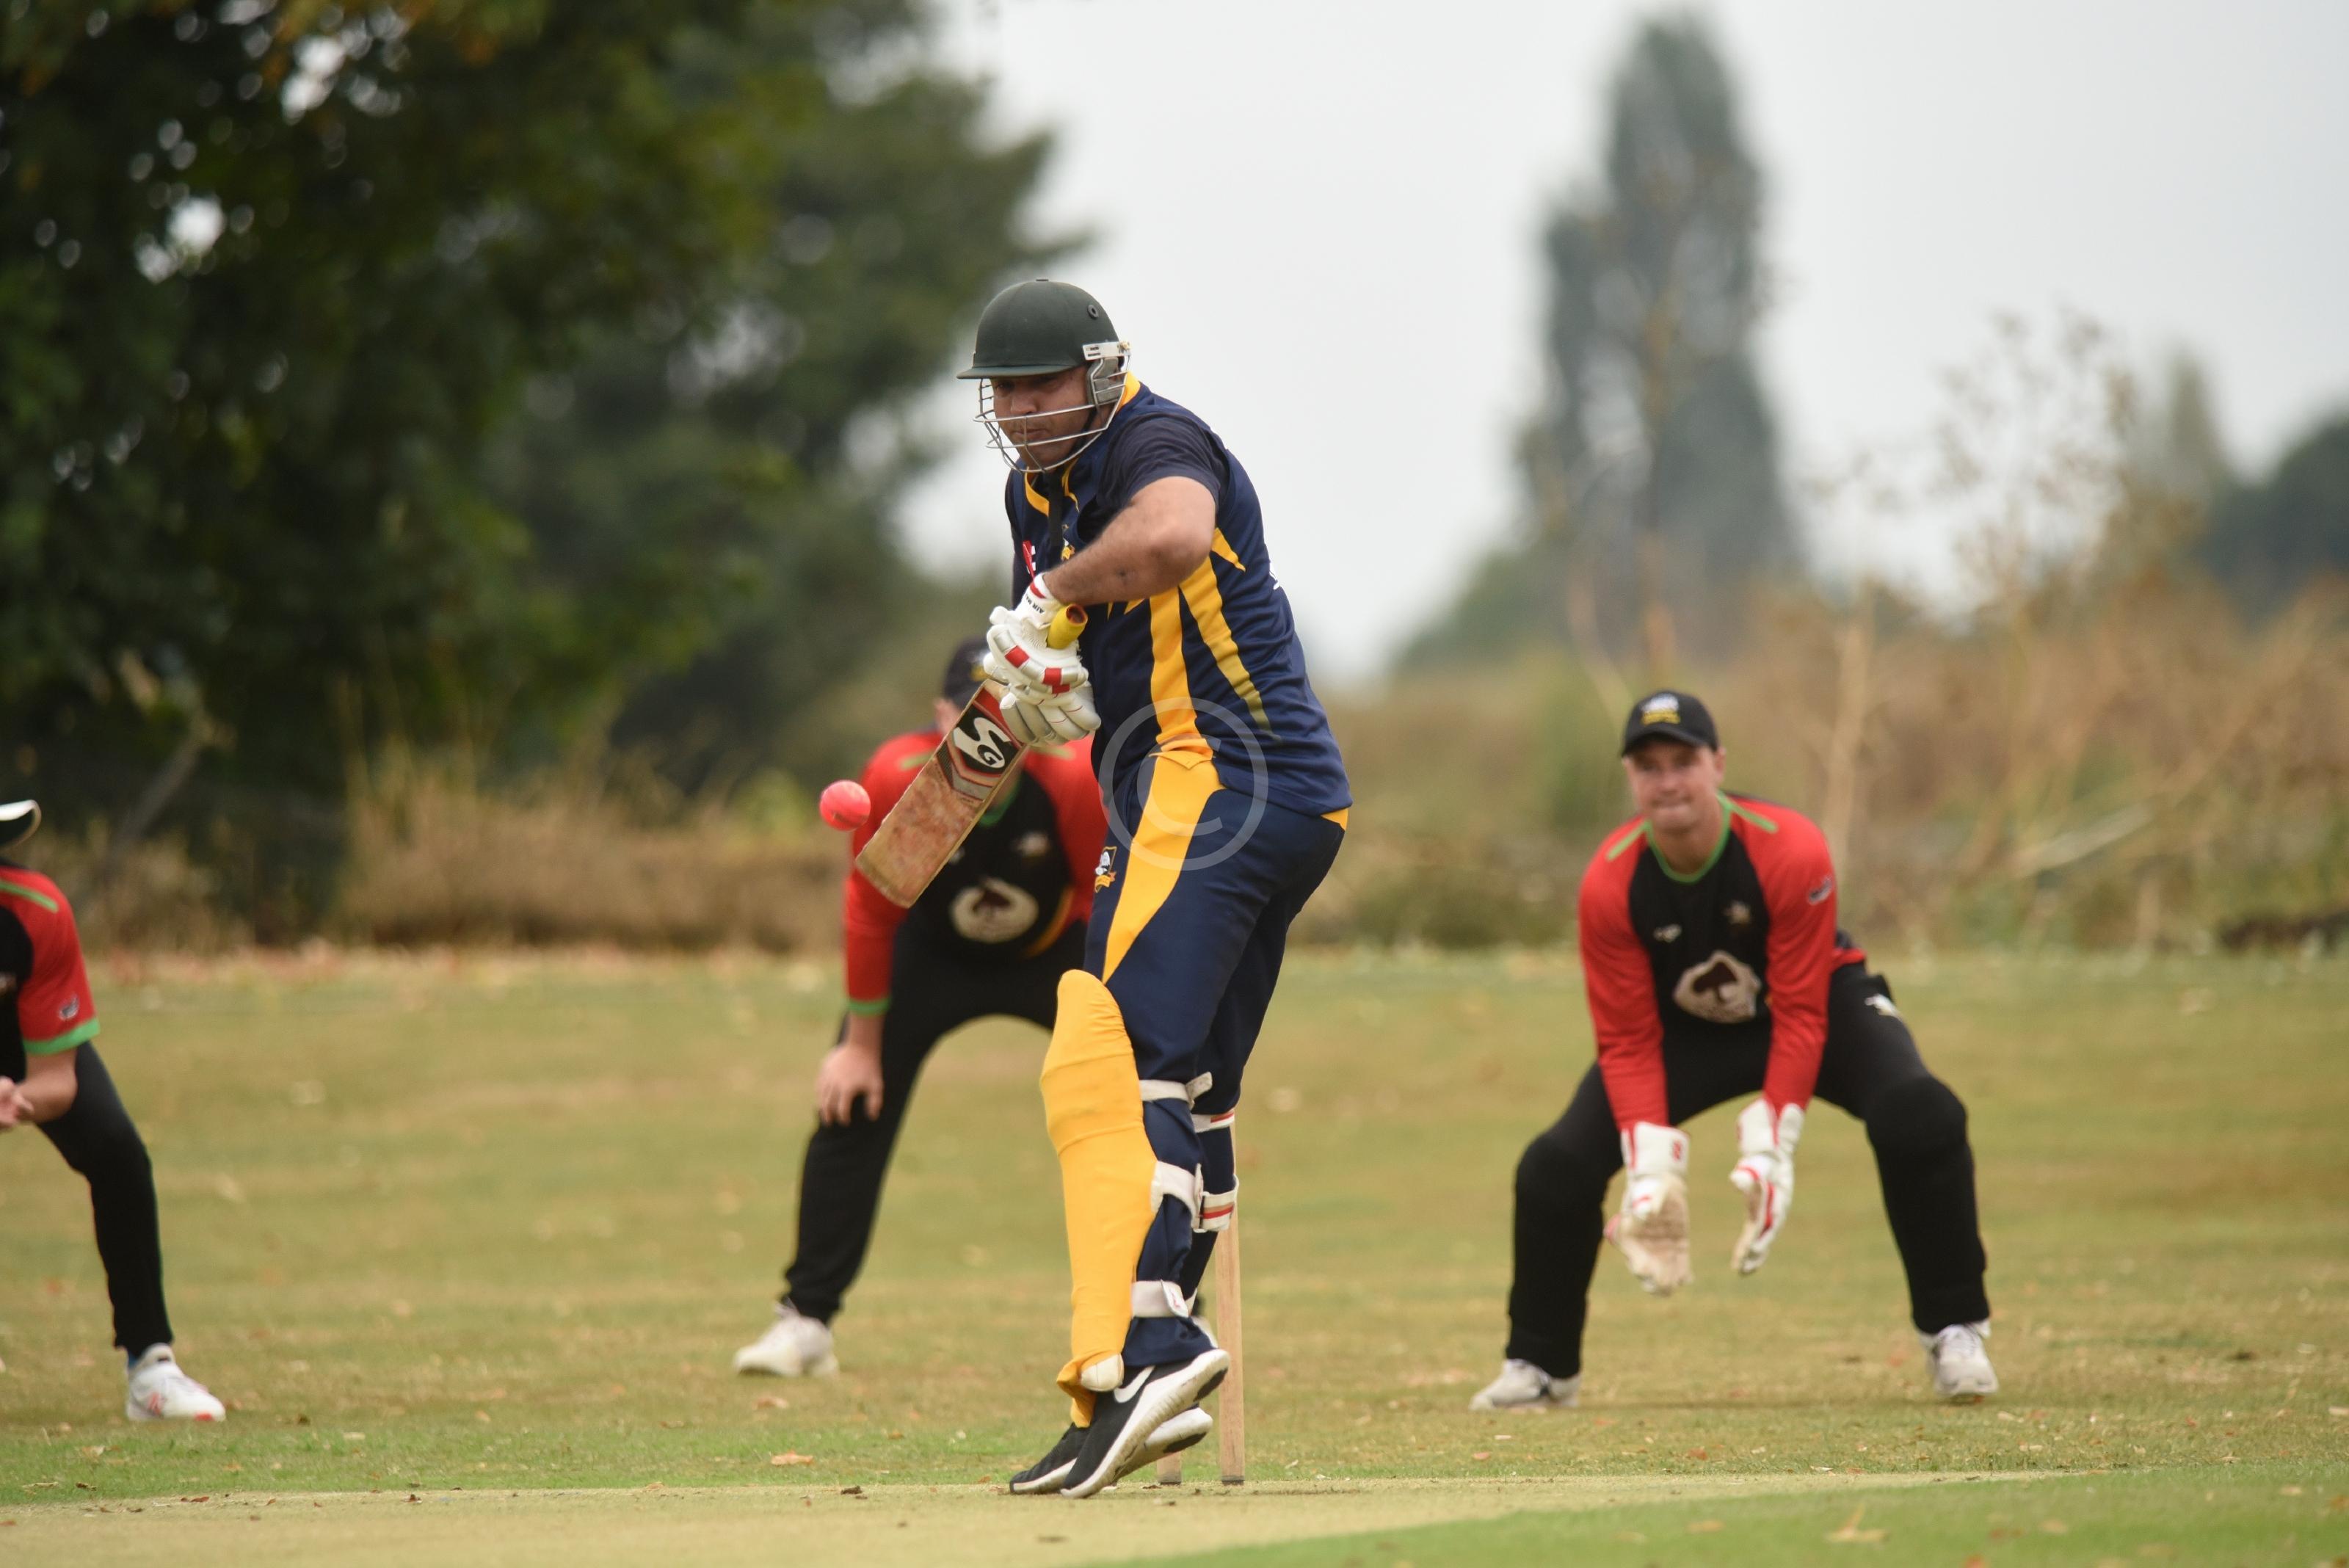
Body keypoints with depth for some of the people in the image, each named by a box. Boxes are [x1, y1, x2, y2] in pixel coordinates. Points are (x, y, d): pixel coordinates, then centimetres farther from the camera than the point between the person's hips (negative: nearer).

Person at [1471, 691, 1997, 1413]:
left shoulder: (1791, 853, -31)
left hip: (1824, 998, -2)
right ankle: (1540, 1364, 8)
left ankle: (1953, 1332, -14)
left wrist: (1769, 1151, -35)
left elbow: (1801, 1019, -27)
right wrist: (1653, 1169, -30)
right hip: (1685, 1026, 2)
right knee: (1557, 1167, -15)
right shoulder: (1609, 885, -24)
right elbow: (1628, 1043, -18)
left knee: (1918, 1114, -30)